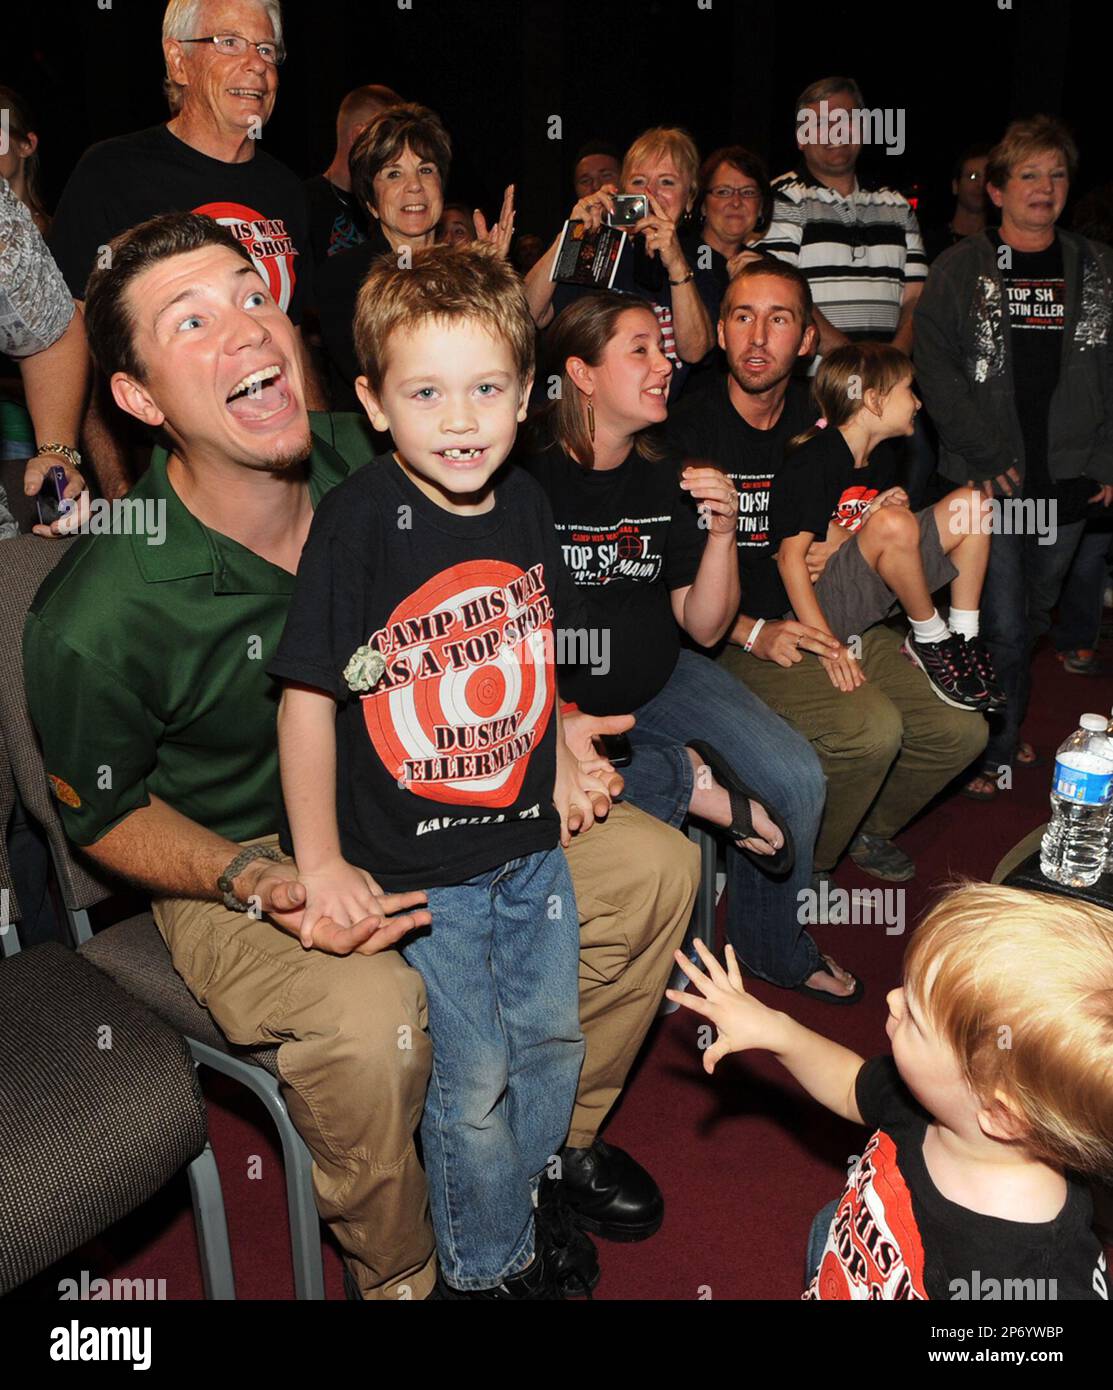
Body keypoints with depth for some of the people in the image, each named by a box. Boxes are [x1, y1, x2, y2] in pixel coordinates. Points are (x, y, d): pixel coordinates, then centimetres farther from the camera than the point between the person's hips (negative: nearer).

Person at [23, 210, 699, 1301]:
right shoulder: (93, 620, -27)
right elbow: (105, 812, -9)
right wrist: (255, 882, -25)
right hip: (234, 862, -5)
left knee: (653, 864, -4)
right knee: (369, 1017, -35)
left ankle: (554, 1142, 20)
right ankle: (403, 1275, 2)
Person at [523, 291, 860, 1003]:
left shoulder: (668, 475, 1)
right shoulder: (528, 473, -17)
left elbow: (704, 627, 2)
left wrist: (722, 531, -14)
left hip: (658, 679, 5)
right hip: (555, 698, -5)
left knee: (796, 781, -6)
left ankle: (776, 951, 18)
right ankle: (692, 779, -11)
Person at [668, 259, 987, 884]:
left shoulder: (821, 422, 8)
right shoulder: (690, 430, -11)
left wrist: (842, 552, -3)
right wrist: (755, 634, -21)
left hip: (829, 620, 7)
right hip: (733, 639, -6)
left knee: (961, 729, -3)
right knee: (871, 727, -29)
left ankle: (865, 824, 25)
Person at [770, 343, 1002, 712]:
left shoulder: (881, 462, 10)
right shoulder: (814, 461, -16)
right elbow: (791, 554, -22)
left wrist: (869, 522, -11)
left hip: (870, 595, 9)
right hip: (816, 602, -8)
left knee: (972, 502, 0)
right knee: (893, 523, -34)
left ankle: (963, 636, -1)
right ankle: (931, 639, -11)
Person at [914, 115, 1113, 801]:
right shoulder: (961, 269, 1)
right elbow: (934, 366, -6)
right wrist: (984, 452, -13)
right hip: (990, 478, -3)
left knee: (1035, 614, 13)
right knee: (1003, 622, -5)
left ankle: (1006, 723, 31)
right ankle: (995, 752, 12)